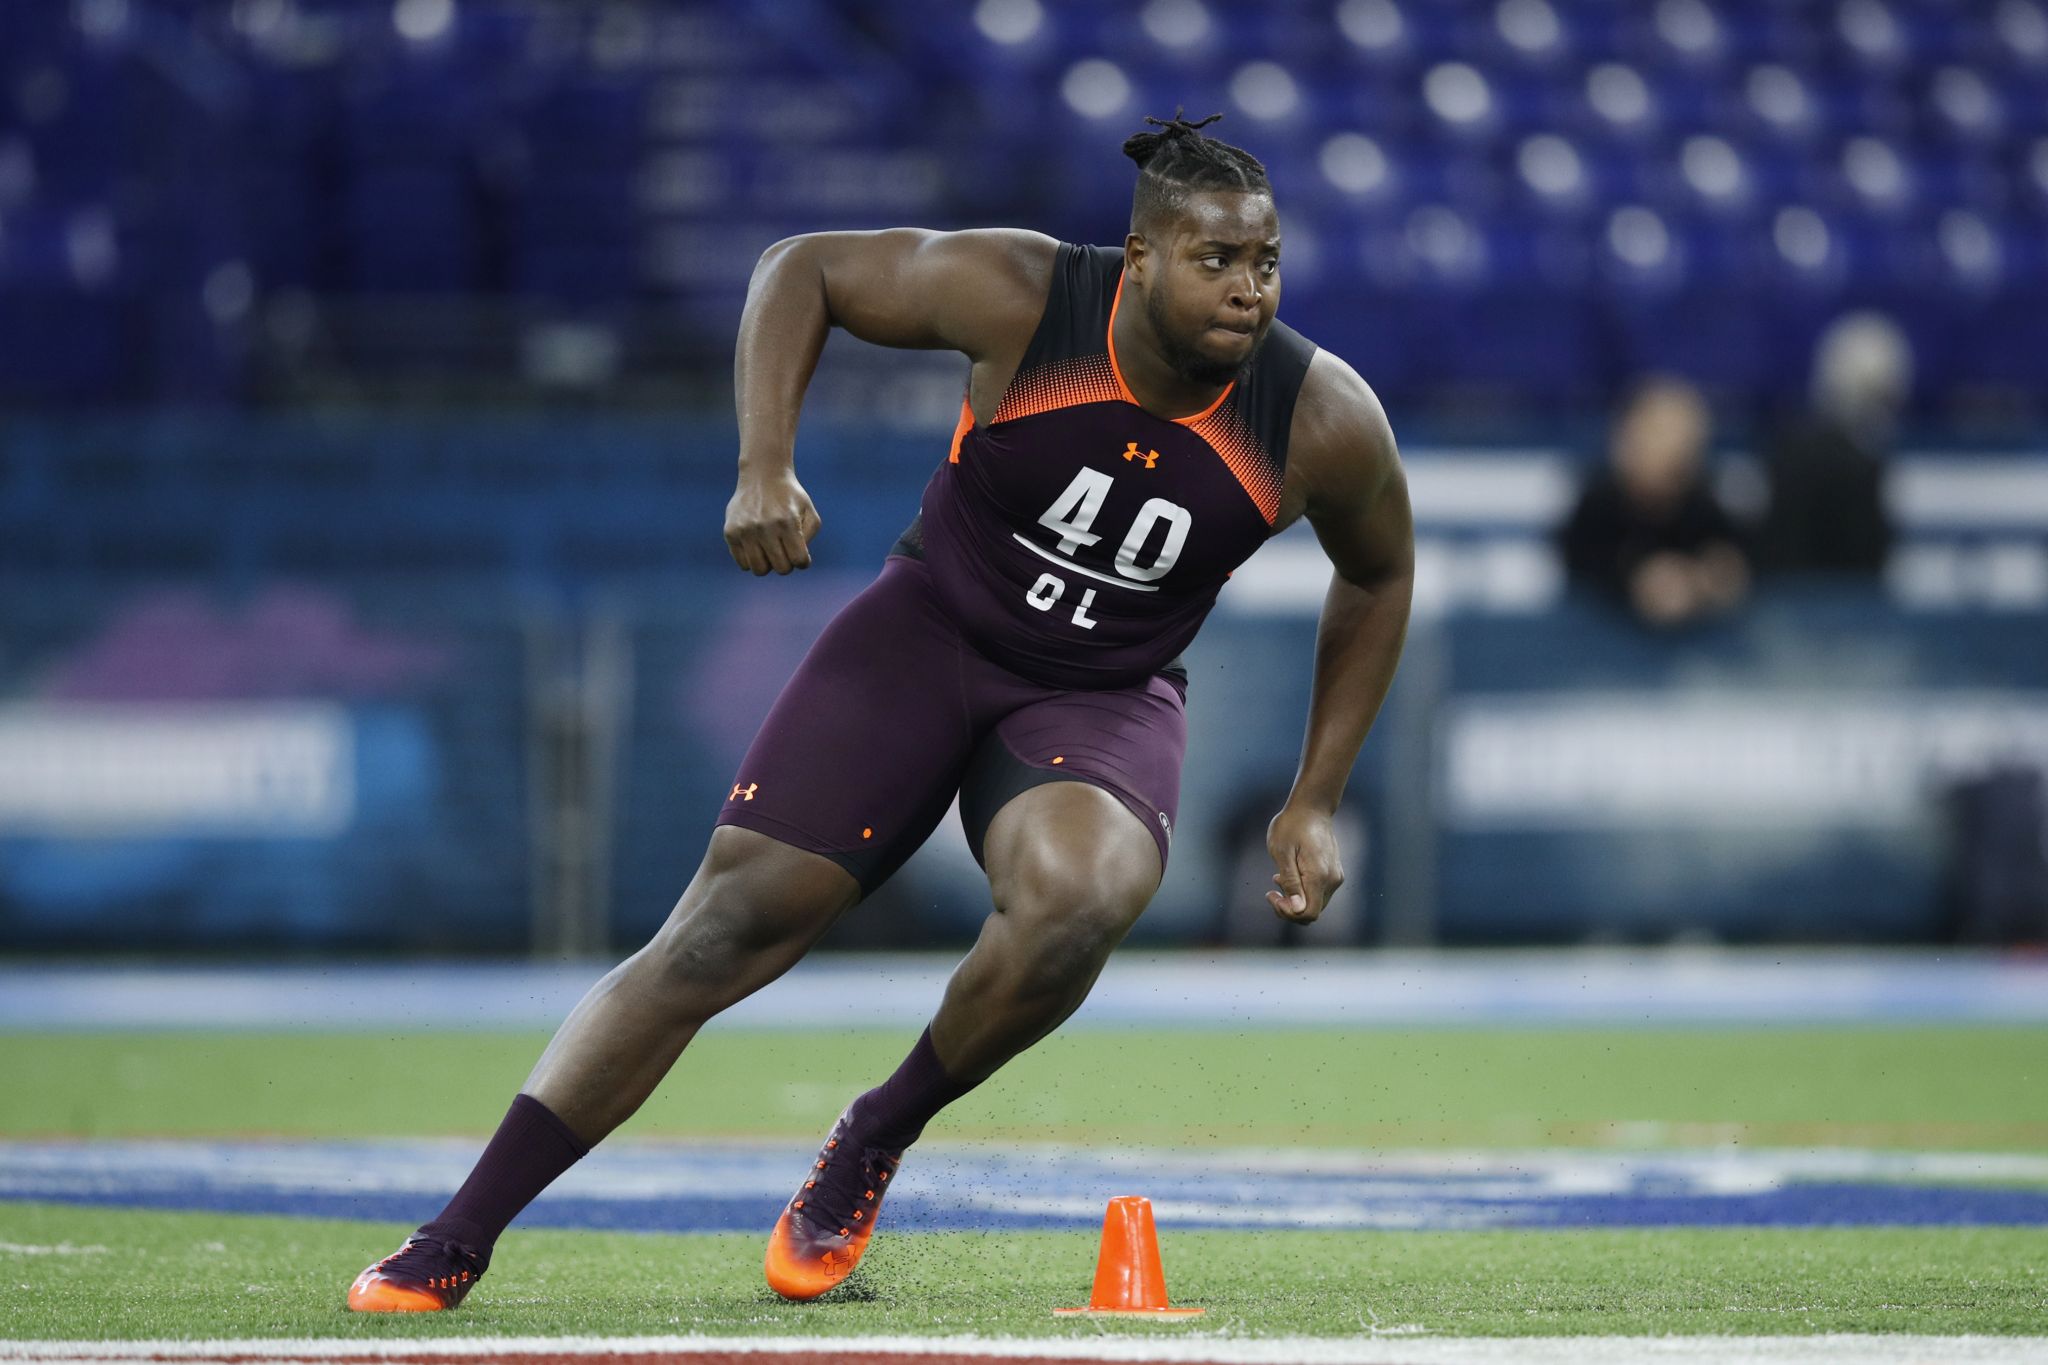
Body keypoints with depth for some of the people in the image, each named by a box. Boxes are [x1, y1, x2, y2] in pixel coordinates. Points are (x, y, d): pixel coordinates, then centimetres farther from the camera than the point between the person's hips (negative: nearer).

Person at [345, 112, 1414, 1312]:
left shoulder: (1323, 422, -15)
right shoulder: (1020, 297, -19)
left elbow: (1381, 574, 6)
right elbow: (803, 269, -5)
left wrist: (1315, 803, 5)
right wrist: (765, 467, -19)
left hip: (1105, 699, 0)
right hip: (929, 630, 0)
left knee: (1074, 903, -34)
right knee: (728, 926, -11)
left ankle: (875, 1143, -6)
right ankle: (459, 1241, -3)